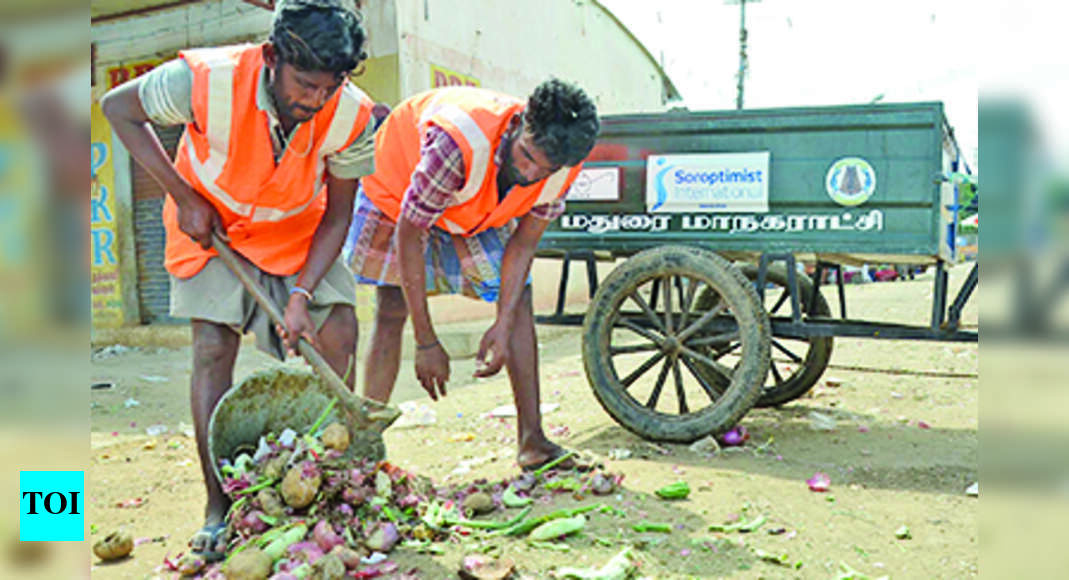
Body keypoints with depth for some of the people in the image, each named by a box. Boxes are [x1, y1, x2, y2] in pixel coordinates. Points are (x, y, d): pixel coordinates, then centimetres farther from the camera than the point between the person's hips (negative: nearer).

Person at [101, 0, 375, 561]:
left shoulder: (351, 116, -26)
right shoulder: (207, 79, -32)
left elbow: (337, 215, -14)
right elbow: (119, 107, -13)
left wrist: (303, 293, -25)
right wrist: (183, 196, -19)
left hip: (297, 230, 2)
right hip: (210, 222, -2)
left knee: (339, 334, -10)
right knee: (214, 347, -11)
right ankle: (218, 509, -1)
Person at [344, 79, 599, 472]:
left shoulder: (562, 169, -28)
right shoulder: (456, 145, -45)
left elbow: (523, 243, -14)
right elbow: (407, 235, -35)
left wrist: (503, 327, -22)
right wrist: (426, 342, -31)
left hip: (483, 210, 4)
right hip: (398, 186, -4)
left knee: (518, 299, -7)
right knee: (392, 311, -11)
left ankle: (532, 441, -3)